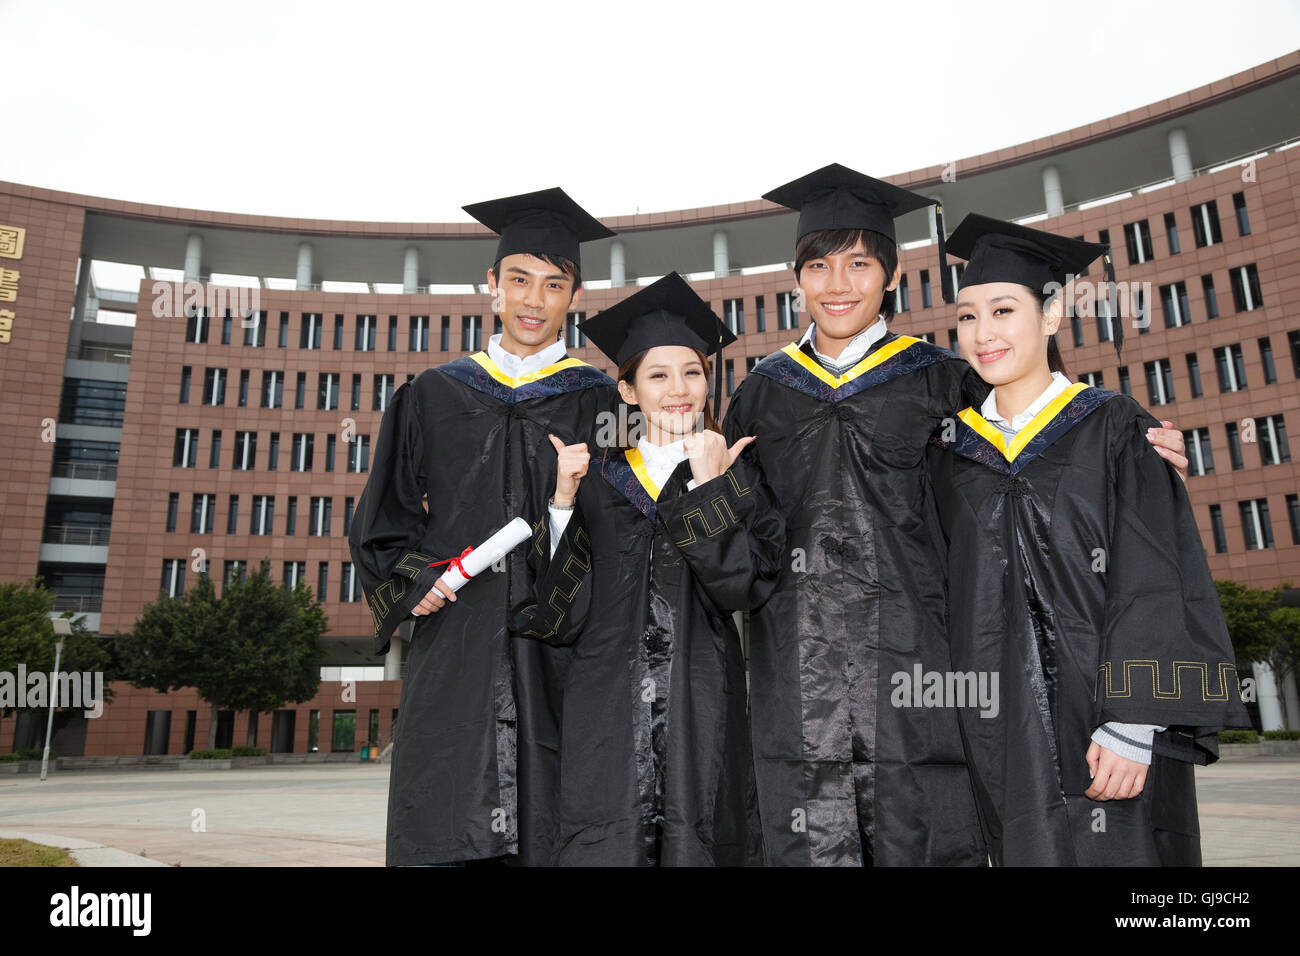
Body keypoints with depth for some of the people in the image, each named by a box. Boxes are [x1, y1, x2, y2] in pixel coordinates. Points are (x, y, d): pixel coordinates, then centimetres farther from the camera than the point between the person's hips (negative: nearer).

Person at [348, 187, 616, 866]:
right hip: (451, 644, 2)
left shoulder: (600, 403, 8)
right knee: (441, 840, 0)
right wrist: (409, 578, -4)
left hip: (558, 652, -1)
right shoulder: (434, 395, 14)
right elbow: (382, 515, 14)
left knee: (552, 839, 1)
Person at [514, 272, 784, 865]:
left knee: (696, 843, 3)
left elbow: (746, 586, -8)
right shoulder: (595, 478, 8)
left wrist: (707, 486, -11)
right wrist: (564, 500, -9)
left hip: (700, 716, 0)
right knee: (606, 845, 0)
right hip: (606, 713, 1)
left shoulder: (734, 475, 7)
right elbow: (560, 613, 1)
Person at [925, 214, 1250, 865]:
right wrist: (954, 724, 5)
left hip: (1107, 716, -3)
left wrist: (1132, 723, -16)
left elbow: (1155, 582, -8)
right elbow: (948, 594, 10)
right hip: (1005, 731, 3)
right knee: (1030, 851, 8)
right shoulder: (952, 451, 9)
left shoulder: (1113, 428, -1)